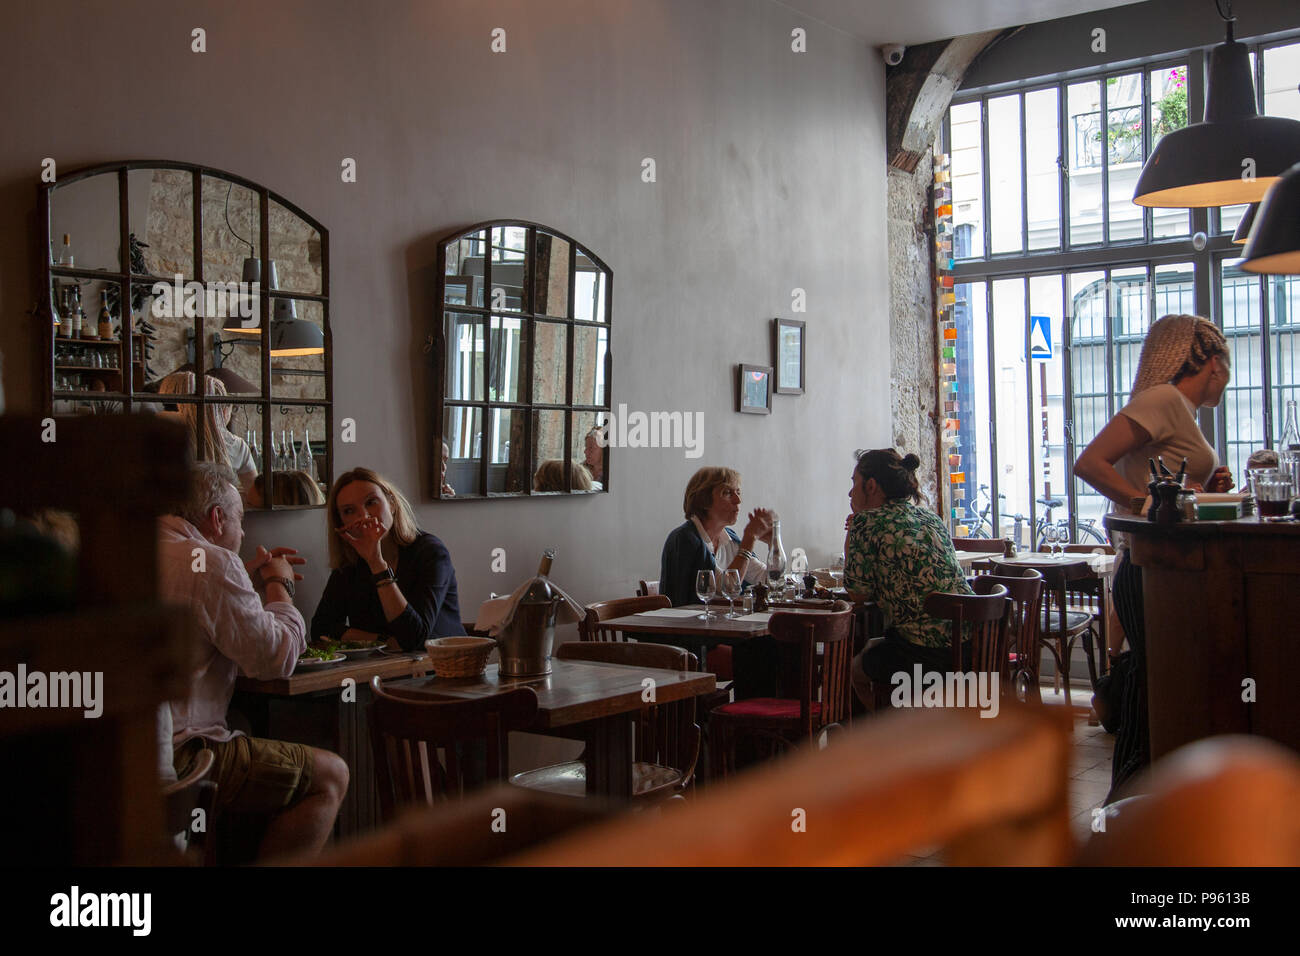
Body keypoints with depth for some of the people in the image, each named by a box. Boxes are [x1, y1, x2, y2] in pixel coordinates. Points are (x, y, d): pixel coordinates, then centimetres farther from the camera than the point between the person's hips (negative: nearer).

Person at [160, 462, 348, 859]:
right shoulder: (211, 562, -15)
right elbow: (277, 658, -13)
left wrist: (248, 575, 27)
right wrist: (279, 583, 4)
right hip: (176, 757, -10)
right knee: (330, 775, -2)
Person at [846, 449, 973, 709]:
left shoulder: (867, 522, -8)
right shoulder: (932, 517, 14)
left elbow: (858, 591, -2)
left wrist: (850, 535, 8)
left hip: (926, 656, -7)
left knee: (856, 669, 22)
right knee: (873, 647, 32)